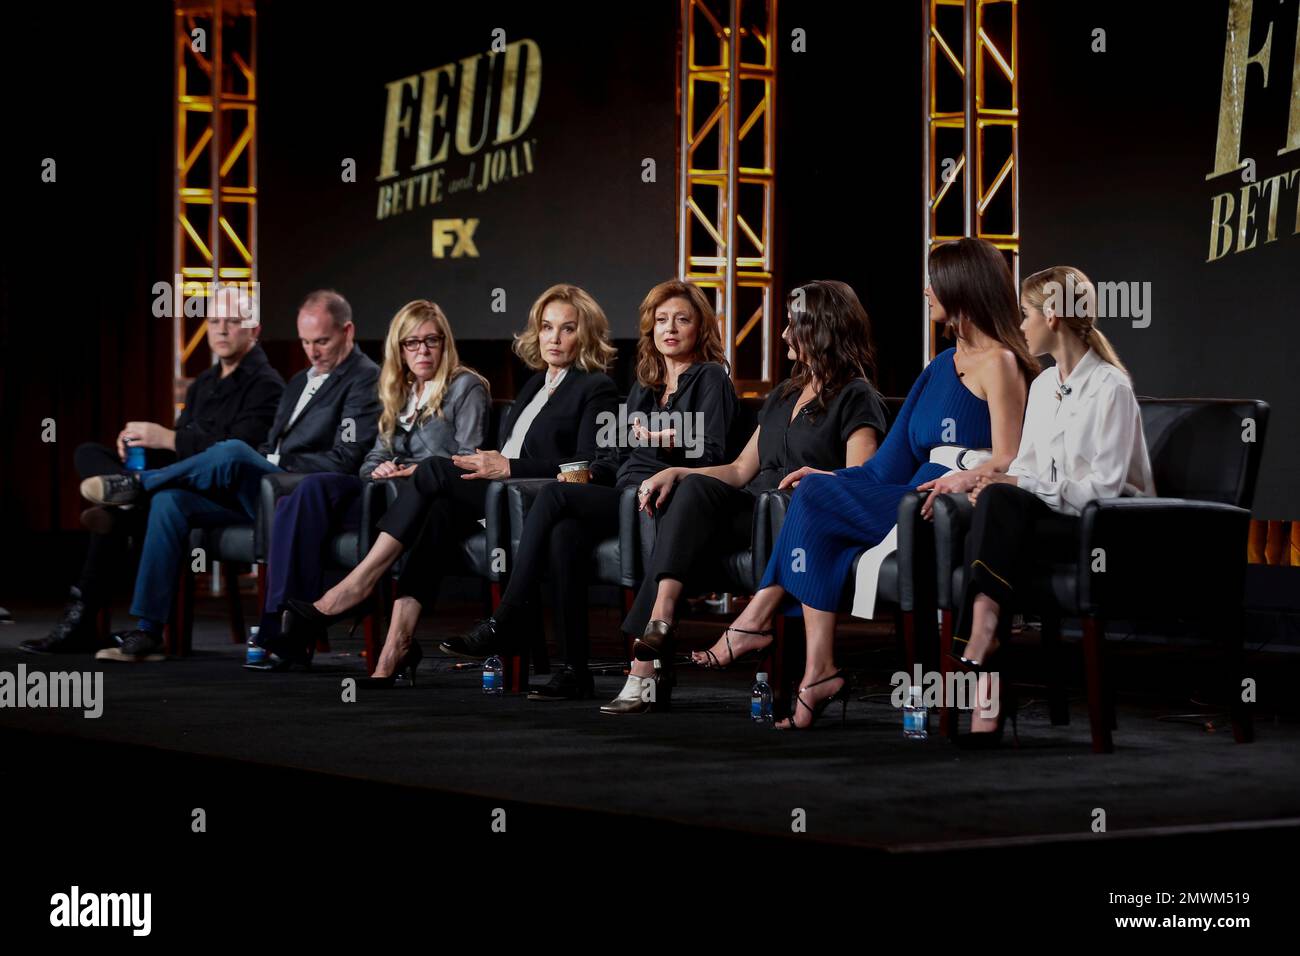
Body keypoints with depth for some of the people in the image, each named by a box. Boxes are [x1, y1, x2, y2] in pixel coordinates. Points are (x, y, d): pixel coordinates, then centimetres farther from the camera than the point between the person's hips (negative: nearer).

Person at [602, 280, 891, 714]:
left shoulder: (856, 398, 3)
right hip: (751, 512, 7)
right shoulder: (782, 396, 27)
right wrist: (675, 473, 9)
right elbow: (741, 470, 23)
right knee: (692, 487, -25)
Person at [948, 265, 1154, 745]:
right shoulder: (1043, 385, 17)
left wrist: (1023, 486, -22)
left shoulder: (1110, 387, -9)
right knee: (995, 501, -27)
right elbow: (1026, 466, 14)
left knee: (1000, 508, -29)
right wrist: (998, 484, -9)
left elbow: (1104, 486, -16)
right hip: (1054, 515, 6)